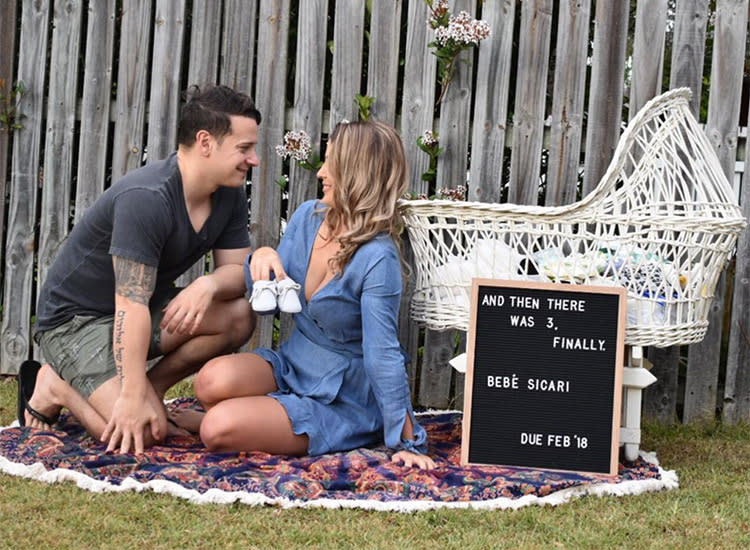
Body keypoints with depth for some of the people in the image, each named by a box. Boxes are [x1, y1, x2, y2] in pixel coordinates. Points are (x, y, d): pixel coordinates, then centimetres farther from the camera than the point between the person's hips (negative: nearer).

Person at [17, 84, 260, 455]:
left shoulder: (229, 195, -4)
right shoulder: (147, 198, -29)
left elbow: (239, 269, -1)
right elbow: (131, 306, -31)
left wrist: (209, 285, -27)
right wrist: (133, 398, -33)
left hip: (151, 306, 8)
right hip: (76, 317, -8)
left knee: (238, 317, -16)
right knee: (144, 432, -24)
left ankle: (151, 386, -2)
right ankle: (55, 387, 1)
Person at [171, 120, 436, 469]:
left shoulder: (377, 258, -24)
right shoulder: (308, 216, -1)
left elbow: (383, 356, -23)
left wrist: (407, 443, -20)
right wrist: (262, 258, -14)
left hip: (342, 401, -6)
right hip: (290, 366, 6)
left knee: (219, 431, -26)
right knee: (213, 379, -27)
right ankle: (222, 416, 8)